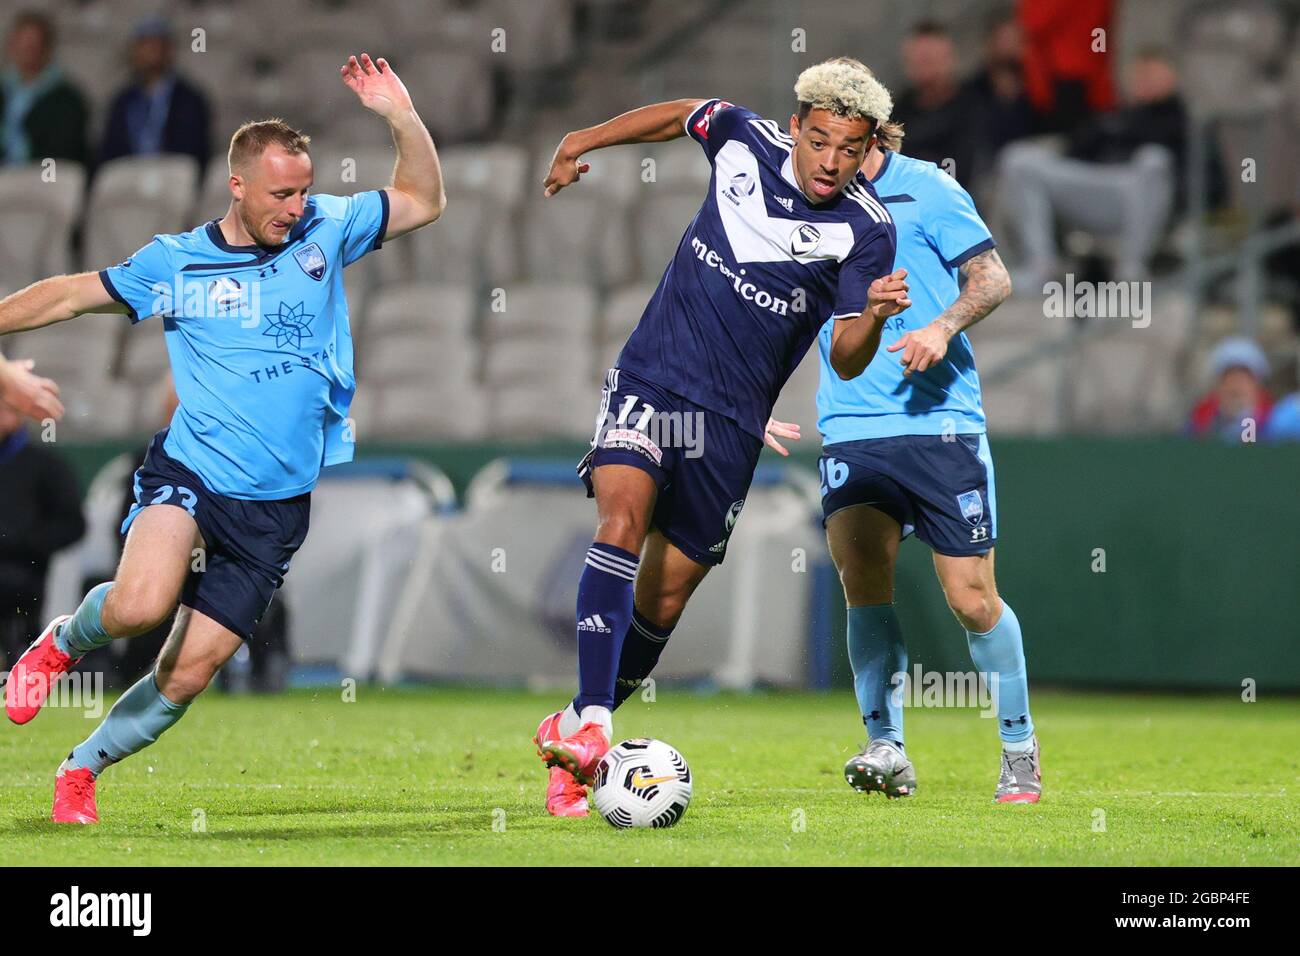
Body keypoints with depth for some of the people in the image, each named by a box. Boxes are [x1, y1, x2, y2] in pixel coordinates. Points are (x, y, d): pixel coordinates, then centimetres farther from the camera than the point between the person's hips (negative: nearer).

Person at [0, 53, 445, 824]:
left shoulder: (324, 232, 6)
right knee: (142, 604, -30)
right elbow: (69, 296, 11)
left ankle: (83, 769, 23)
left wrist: (403, 118, -1)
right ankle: (63, 642, 5)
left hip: (277, 507, 2)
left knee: (189, 674, 1)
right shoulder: (175, 262, 2)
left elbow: (424, 202, 14)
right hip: (190, 473, -2)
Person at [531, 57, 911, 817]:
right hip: (650, 380, 0)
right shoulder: (744, 140, -4)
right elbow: (679, 115, 19)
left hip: (732, 420, 0)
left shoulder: (866, 231, -9)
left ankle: (573, 735, 24)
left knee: (666, 593, 5)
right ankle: (592, 721, -32)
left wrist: (874, 316, -33)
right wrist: (581, 142, 23)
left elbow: (847, 361, -12)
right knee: (623, 519, -25)